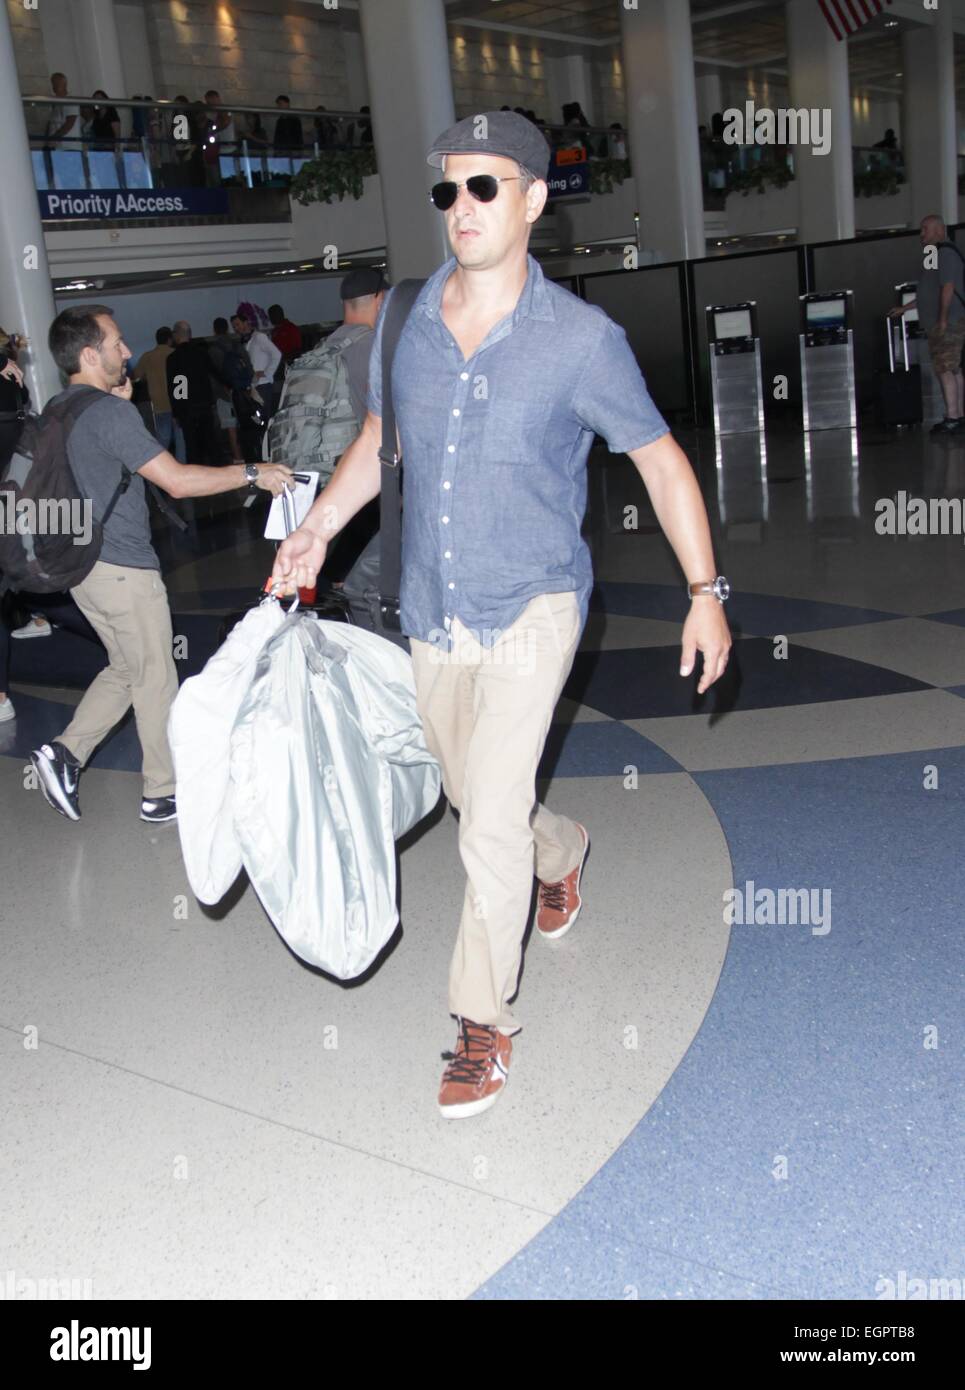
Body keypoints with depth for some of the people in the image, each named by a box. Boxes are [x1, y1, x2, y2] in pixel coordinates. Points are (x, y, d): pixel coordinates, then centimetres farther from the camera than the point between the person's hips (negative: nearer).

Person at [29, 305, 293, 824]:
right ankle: (164, 793, 14)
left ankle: (65, 752, 12)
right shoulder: (109, 412, -19)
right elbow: (176, 480, -23)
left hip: (81, 563, 9)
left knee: (126, 669, 21)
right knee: (154, 679, 4)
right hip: (123, 567, -9)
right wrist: (251, 473, -17)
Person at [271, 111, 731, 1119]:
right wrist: (318, 527, 3)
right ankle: (561, 849, 54)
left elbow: (660, 460, -3)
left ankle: (484, 1023, 5)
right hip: (433, 615, 5)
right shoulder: (406, 319, 0)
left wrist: (706, 594, -7)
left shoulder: (581, 339, -12)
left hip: (532, 610, -5)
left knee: (492, 818, -13)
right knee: (475, 802, 20)